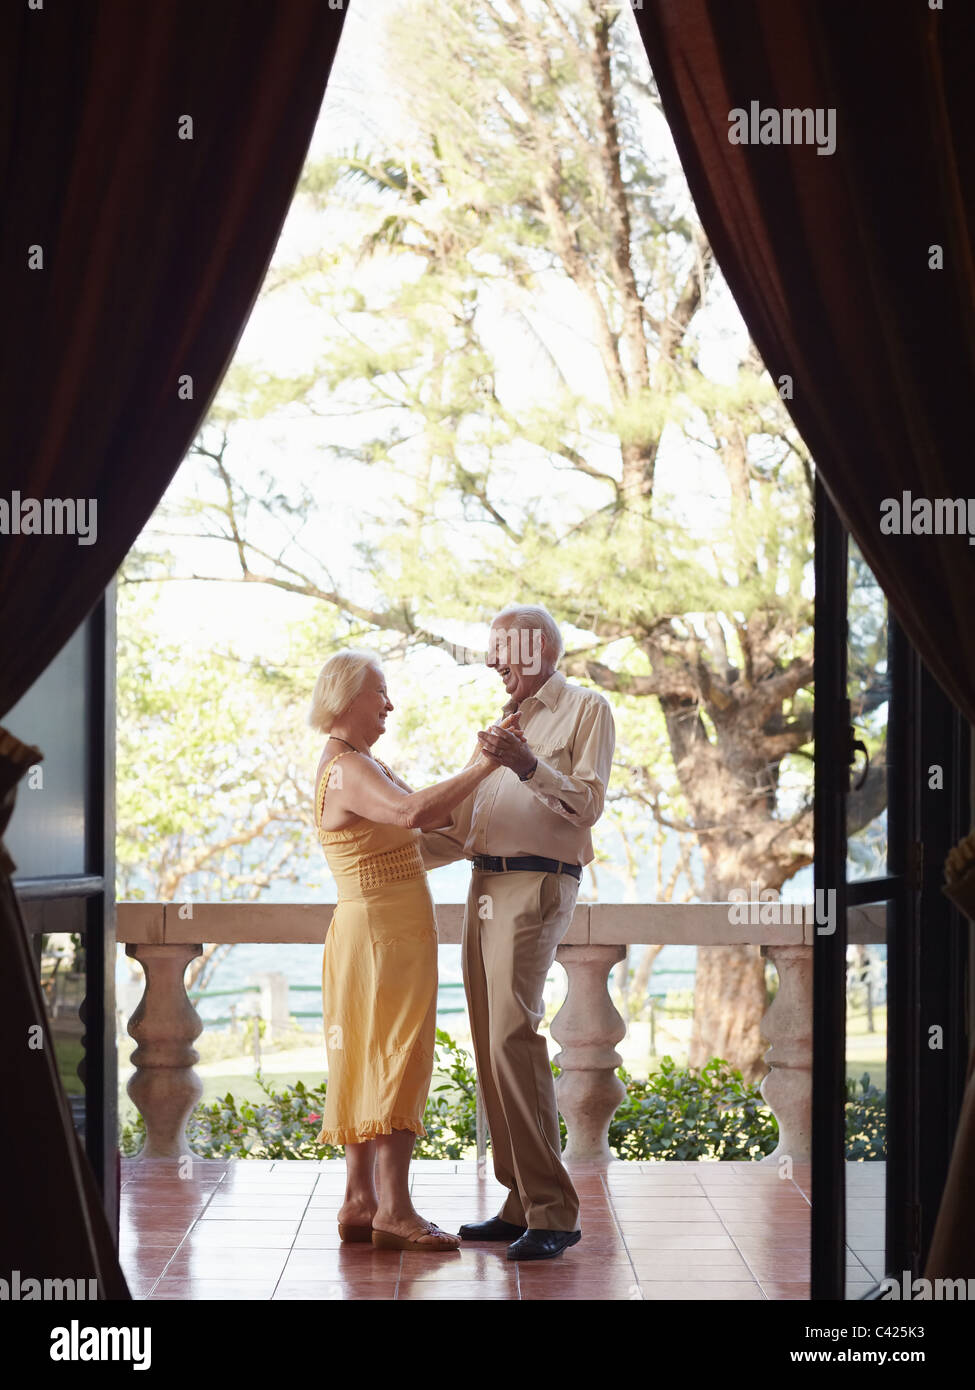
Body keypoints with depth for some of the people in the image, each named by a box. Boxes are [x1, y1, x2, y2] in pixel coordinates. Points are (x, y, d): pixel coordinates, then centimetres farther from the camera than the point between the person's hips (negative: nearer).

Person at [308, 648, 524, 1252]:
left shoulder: (366, 764, 17)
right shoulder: (346, 770, -17)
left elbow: (432, 816, 17)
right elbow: (414, 813, -35)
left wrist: (481, 760, 11)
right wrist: (483, 767, -29)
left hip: (386, 934, 11)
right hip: (385, 929, -11)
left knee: (371, 1066, 9)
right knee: (398, 1061, -10)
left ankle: (359, 1201, 12)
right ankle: (394, 1209, -11)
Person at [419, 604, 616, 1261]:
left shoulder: (587, 709, 4)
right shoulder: (508, 720, 27)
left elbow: (588, 805, -10)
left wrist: (532, 767, -23)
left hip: (537, 887, -8)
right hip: (486, 887, 8)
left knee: (513, 1037, -20)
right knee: (492, 1048, 5)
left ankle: (553, 1211, -20)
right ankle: (522, 1203, 9)